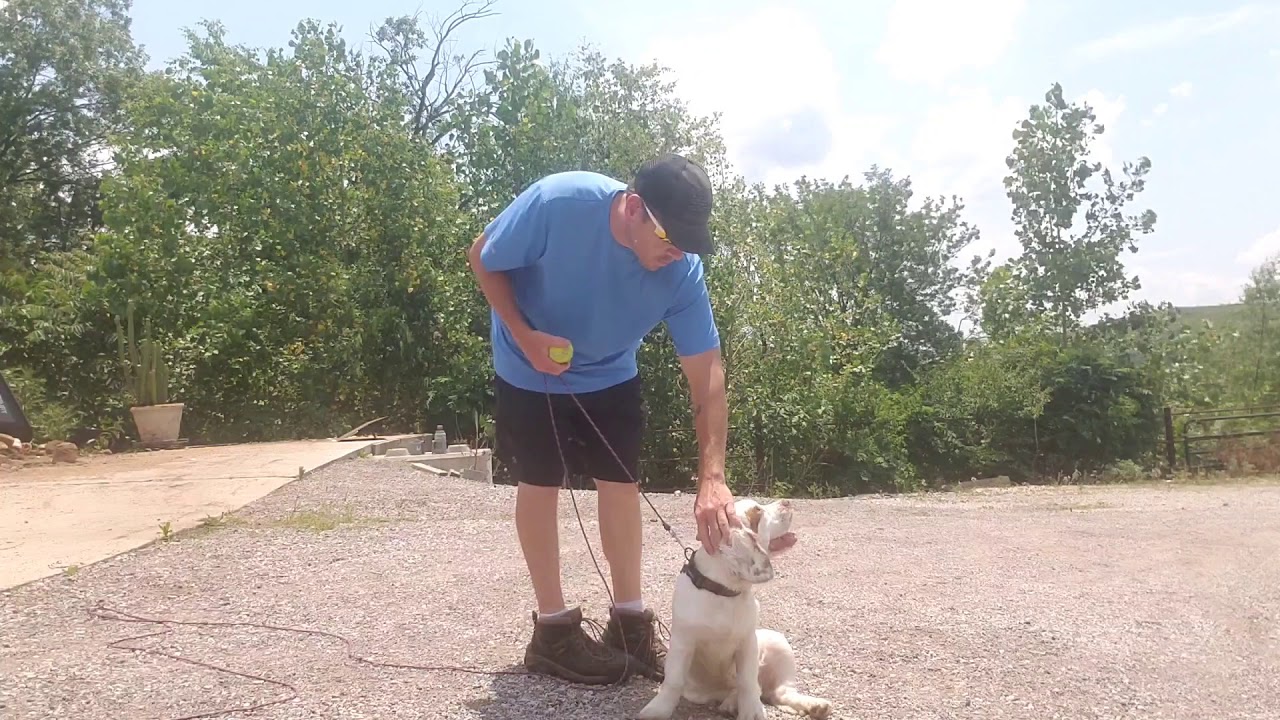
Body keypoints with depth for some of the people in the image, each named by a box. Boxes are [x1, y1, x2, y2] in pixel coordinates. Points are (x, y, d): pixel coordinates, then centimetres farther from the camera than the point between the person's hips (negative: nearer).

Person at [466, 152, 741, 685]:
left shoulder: (682, 271, -27)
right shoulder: (556, 203, -34)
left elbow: (707, 375, -26)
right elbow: (483, 259, -17)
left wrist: (712, 477, -36)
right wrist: (525, 336, -30)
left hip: (610, 376, 3)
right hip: (530, 370, -2)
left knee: (621, 483, 2)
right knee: (540, 484, 0)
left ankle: (631, 622, 16)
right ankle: (553, 629, 12)